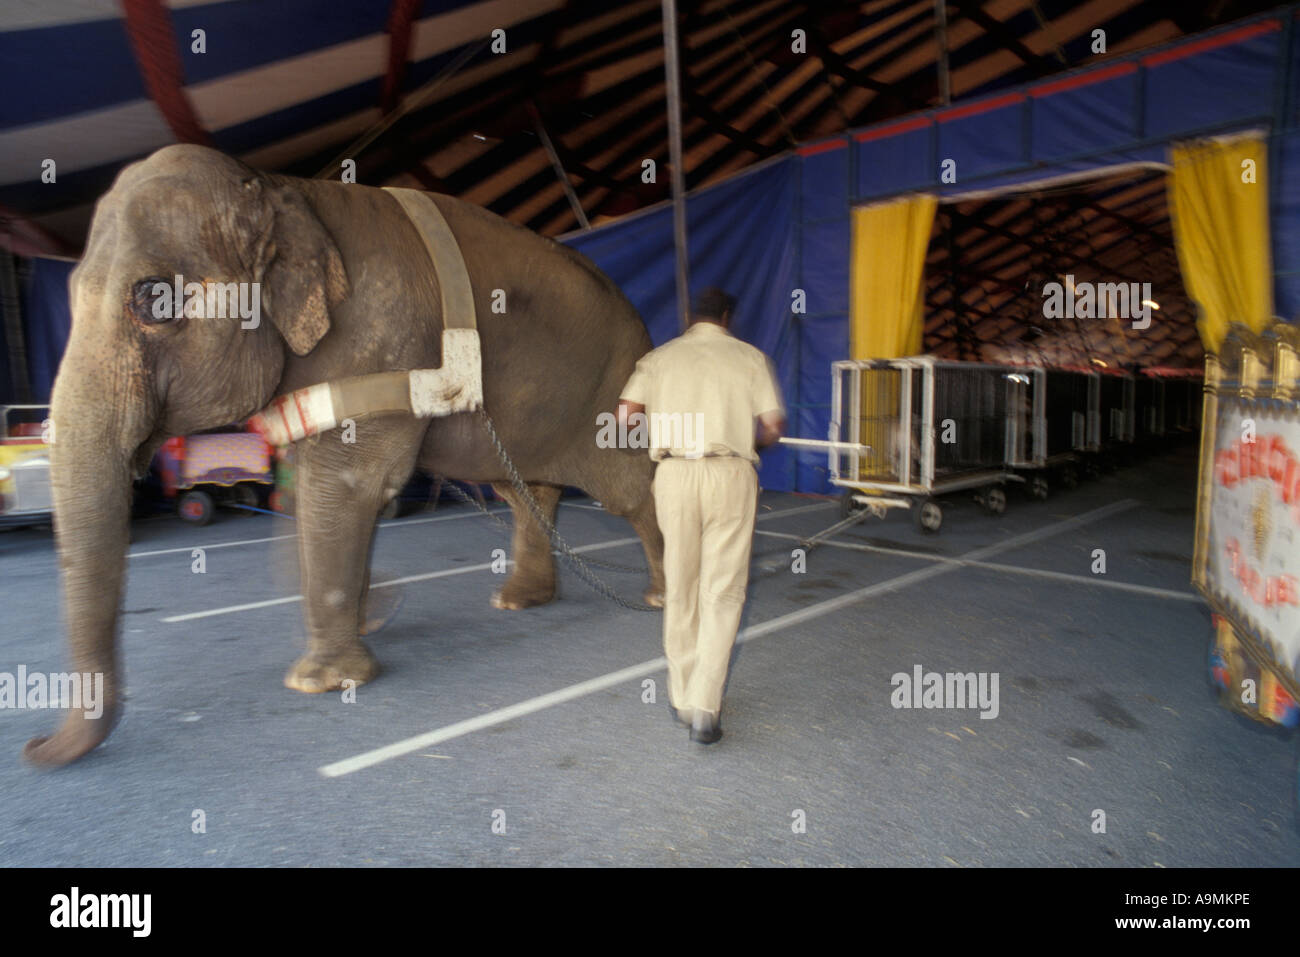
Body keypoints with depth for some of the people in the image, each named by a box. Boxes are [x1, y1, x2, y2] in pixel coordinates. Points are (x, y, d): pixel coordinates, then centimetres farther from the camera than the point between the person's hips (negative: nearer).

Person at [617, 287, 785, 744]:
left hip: (675, 473, 2)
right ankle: (704, 706, -2)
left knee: (680, 589, 13)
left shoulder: (660, 356, 11)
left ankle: (682, 697, 24)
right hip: (731, 473, -1)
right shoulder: (750, 357, 9)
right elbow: (774, 425, 2)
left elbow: (625, 416, 1)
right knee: (722, 593, 4)